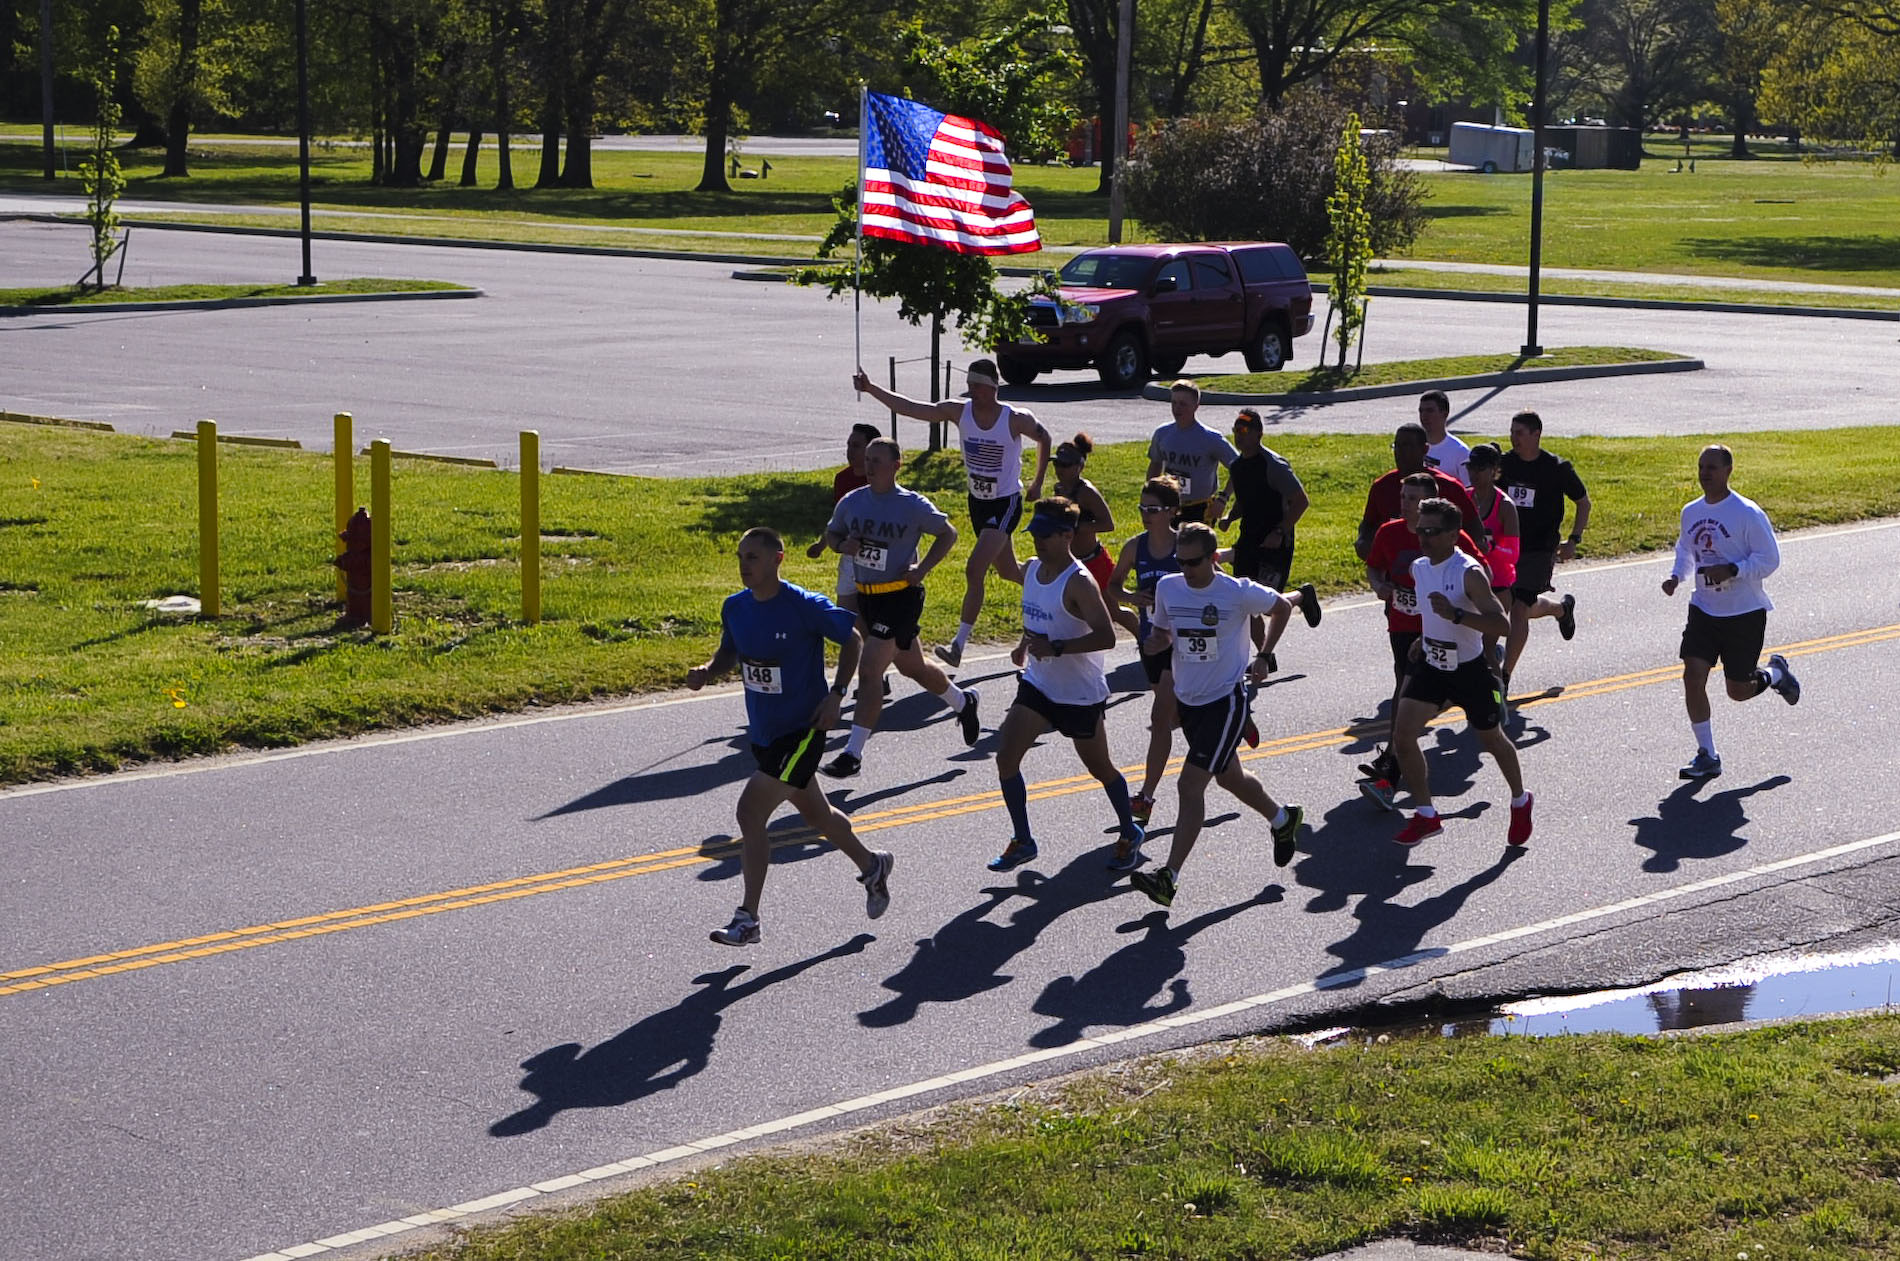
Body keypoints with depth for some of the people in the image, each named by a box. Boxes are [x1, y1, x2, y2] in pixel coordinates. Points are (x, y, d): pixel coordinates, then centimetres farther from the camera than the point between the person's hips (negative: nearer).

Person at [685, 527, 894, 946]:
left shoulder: (805, 607, -19)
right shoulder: (735, 607, -1)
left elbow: (852, 639, -6)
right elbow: (730, 652, 16)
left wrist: (836, 695, -14)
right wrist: (708, 671, -6)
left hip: (801, 731, -7)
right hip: (763, 733, 7)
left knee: (750, 813, -16)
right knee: (815, 813, 23)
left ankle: (747, 919, -8)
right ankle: (872, 866, 49)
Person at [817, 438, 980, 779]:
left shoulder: (913, 505, -12)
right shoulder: (851, 502, 2)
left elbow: (948, 534, 0)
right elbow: (831, 533, 16)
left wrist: (922, 569, -10)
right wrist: (842, 544, -7)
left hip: (900, 596, -7)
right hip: (866, 596, 7)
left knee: (869, 671, -15)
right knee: (910, 666, 21)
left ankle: (853, 754, -12)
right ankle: (963, 702, 48)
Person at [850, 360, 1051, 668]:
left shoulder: (1016, 420, -18)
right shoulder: (959, 411, -9)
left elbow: (1044, 438, 2)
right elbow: (910, 408, -14)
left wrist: (1037, 483, 7)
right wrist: (871, 389, -24)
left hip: (1006, 504, -6)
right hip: (978, 502, 6)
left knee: (974, 570, -19)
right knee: (1007, 572, 20)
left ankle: (959, 645, -18)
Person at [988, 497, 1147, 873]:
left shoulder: (1079, 582, -22)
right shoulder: (1032, 570, 2)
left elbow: (1106, 636, -29)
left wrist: (1056, 648, -33)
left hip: (1082, 693, -7)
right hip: (1038, 684, 7)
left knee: (1100, 768, 10)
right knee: (1006, 755, -8)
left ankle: (1130, 834, 33)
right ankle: (1023, 842, 4)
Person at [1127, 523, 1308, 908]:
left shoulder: (1239, 592, -17)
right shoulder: (1168, 587, -4)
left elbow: (1282, 608, 1)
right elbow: (1162, 634, 11)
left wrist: (1263, 656, 0)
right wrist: (1157, 641, -13)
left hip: (1226, 700, -7)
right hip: (1186, 700, 7)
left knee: (1190, 785, -14)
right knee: (1228, 776, 23)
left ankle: (1169, 878, -15)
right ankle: (1282, 819, 51)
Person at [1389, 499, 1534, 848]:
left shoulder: (1469, 573, -23)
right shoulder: (1418, 568, -1)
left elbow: (1502, 624, -31)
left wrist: (1456, 615, -41)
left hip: (1470, 670, -6)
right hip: (1431, 665, 6)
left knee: (1491, 740, 14)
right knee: (1402, 737, -9)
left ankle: (1520, 802, 40)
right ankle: (1425, 815, 5)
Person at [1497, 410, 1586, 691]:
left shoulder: (1557, 468, -8)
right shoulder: (1504, 463, 2)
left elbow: (1583, 502, 4)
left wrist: (1573, 540, -3)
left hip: (1539, 551, -5)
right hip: (1506, 547, 5)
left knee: (1519, 610, -11)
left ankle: (1505, 677, -5)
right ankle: (1563, 608, 45)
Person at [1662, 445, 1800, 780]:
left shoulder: (1748, 513, -15)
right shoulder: (1691, 512, 5)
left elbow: (1770, 559, -14)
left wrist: (1730, 570, -26)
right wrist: (1676, 576, 2)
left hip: (1745, 613, -5)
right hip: (1704, 610, 5)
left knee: (1738, 690, 4)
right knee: (1693, 677, -10)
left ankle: (1775, 674, 39)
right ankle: (1707, 755, 1)